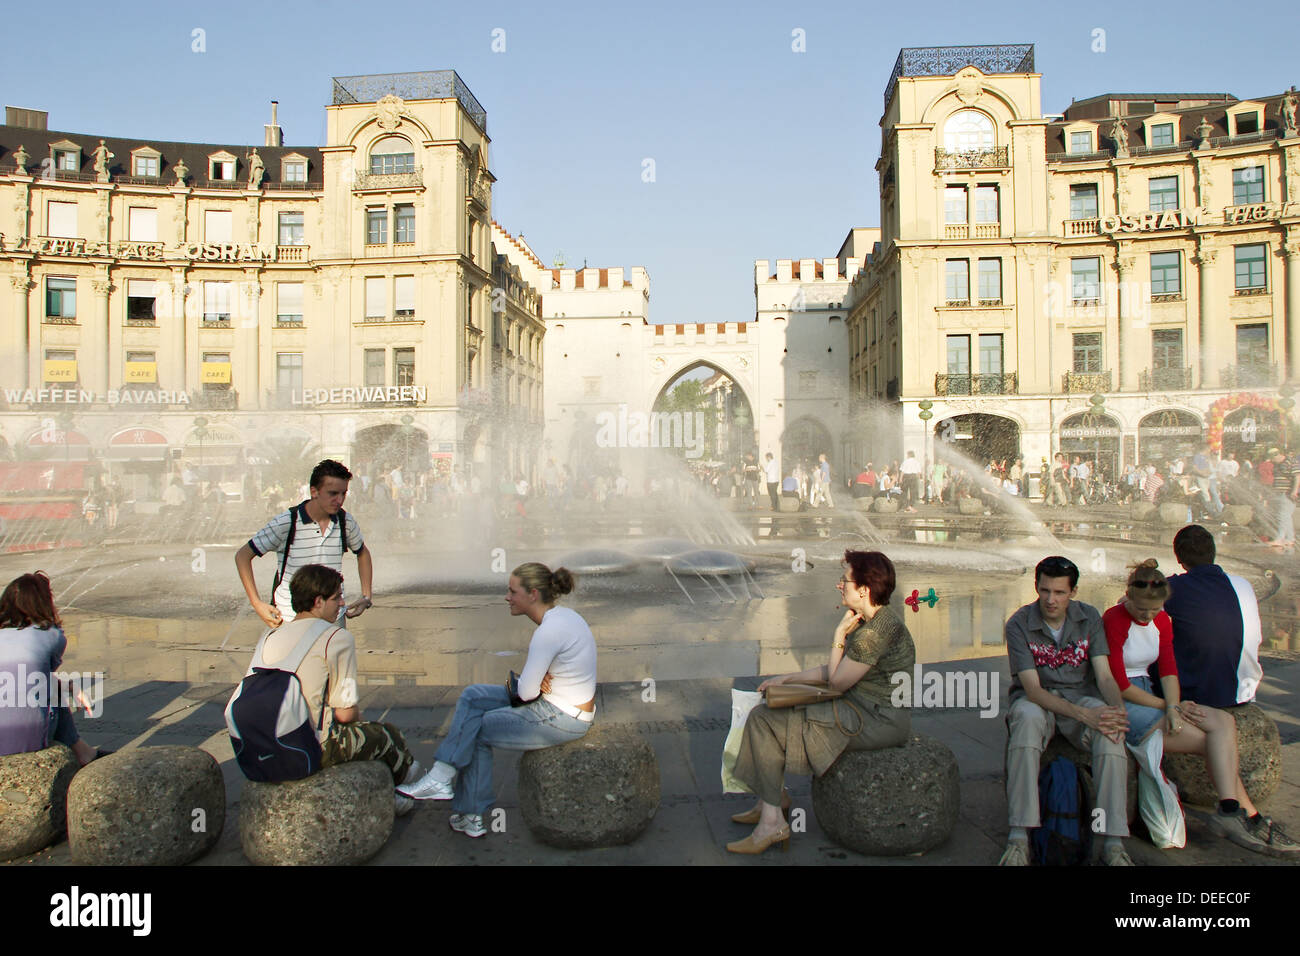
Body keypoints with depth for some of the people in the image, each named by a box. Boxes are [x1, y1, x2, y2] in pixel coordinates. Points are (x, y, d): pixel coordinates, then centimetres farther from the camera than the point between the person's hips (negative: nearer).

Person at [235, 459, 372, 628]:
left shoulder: (346, 522, -1)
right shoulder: (286, 523, -11)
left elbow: (363, 553, 19)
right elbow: (242, 555, -3)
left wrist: (366, 596, 10)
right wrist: (257, 604, -9)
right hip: (289, 619, -3)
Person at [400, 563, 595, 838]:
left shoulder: (548, 631, -25)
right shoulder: (561, 615, 6)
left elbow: (527, 692, -20)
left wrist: (528, 682, 2)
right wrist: (537, 678, -6)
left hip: (561, 719, -10)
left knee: (476, 730, 2)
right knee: (472, 696, 7)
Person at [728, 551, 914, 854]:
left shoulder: (875, 632, -23)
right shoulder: (869, 622, 10)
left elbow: (837, 681, -16)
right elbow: (835, 671, 16)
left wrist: (839, 636, -7)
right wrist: (788, 678, 12)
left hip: (877, 723, -11)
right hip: (864, 710, 11)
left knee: (763, 720, -13)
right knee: (766, 712, 11)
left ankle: (772, 823, -5)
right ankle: (771, 801, 15)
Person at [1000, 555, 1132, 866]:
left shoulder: (1089, 618, -1)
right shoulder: (1019, 624, -11)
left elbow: (1104, 676, -4)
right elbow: (1032, 689, -17)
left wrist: (1118, 708, -27)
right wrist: (1082, 714, -31)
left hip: (1081, 694, 2)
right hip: (1036, 699, -2)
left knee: (1111, 728, -33)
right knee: (1027, 719, -39)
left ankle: (1113, 843, -29)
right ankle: (1019, 839, -39)